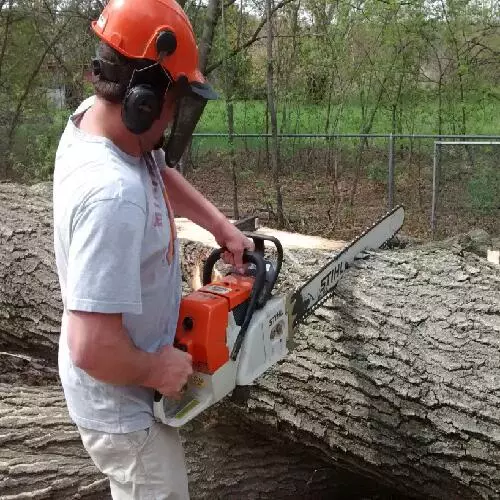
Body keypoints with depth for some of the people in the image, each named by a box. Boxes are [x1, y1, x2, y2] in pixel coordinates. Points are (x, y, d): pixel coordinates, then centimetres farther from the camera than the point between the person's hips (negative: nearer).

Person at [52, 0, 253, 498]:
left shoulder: (92, 114, -10)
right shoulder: (114, 194, -38)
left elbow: (162, 174, 12)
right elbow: (93, 346, -37)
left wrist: (221, 226, 4)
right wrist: (157, 371, -19)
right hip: (122, 403, -8)